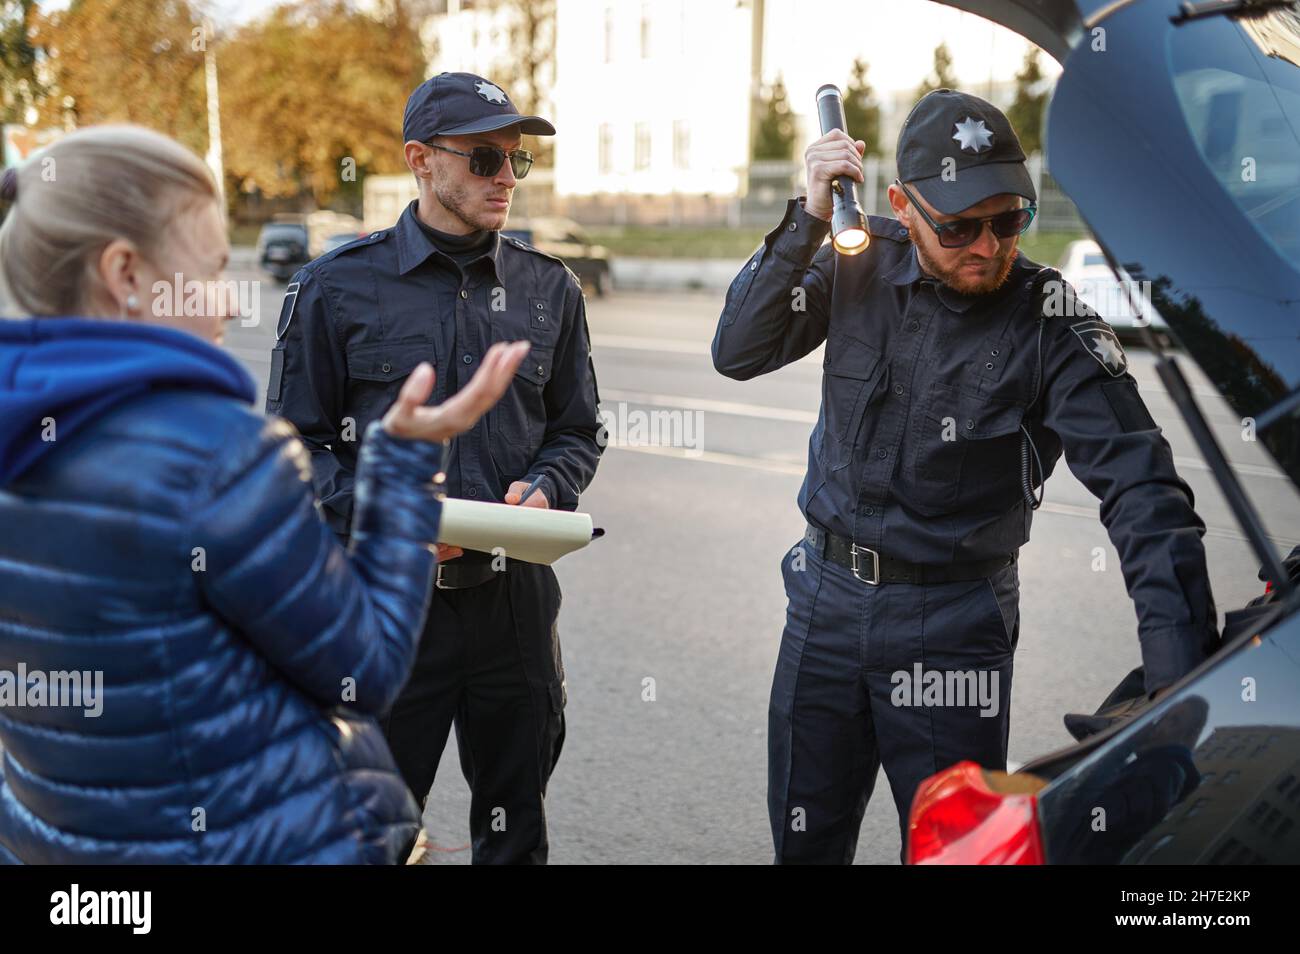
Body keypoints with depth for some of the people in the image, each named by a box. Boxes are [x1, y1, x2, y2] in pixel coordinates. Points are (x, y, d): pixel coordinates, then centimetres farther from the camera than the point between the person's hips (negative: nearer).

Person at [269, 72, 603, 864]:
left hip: (515, 597, 3)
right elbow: (298, 443, -1)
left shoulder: (550, 289, 7)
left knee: (516, 831, 19)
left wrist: (545, 491, -9)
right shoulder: (338, 287, -2)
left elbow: (577, 432, 12)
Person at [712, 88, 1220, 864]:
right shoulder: (862, 265, -5)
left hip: (951, 625, -3)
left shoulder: (1052, 325, -16)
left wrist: (1188, 686, -32)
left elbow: (1143, 494, -22)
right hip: (826, 599, 4)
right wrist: (809, 219, -18)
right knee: (804, 837, 18)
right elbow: (739, 353, -7)